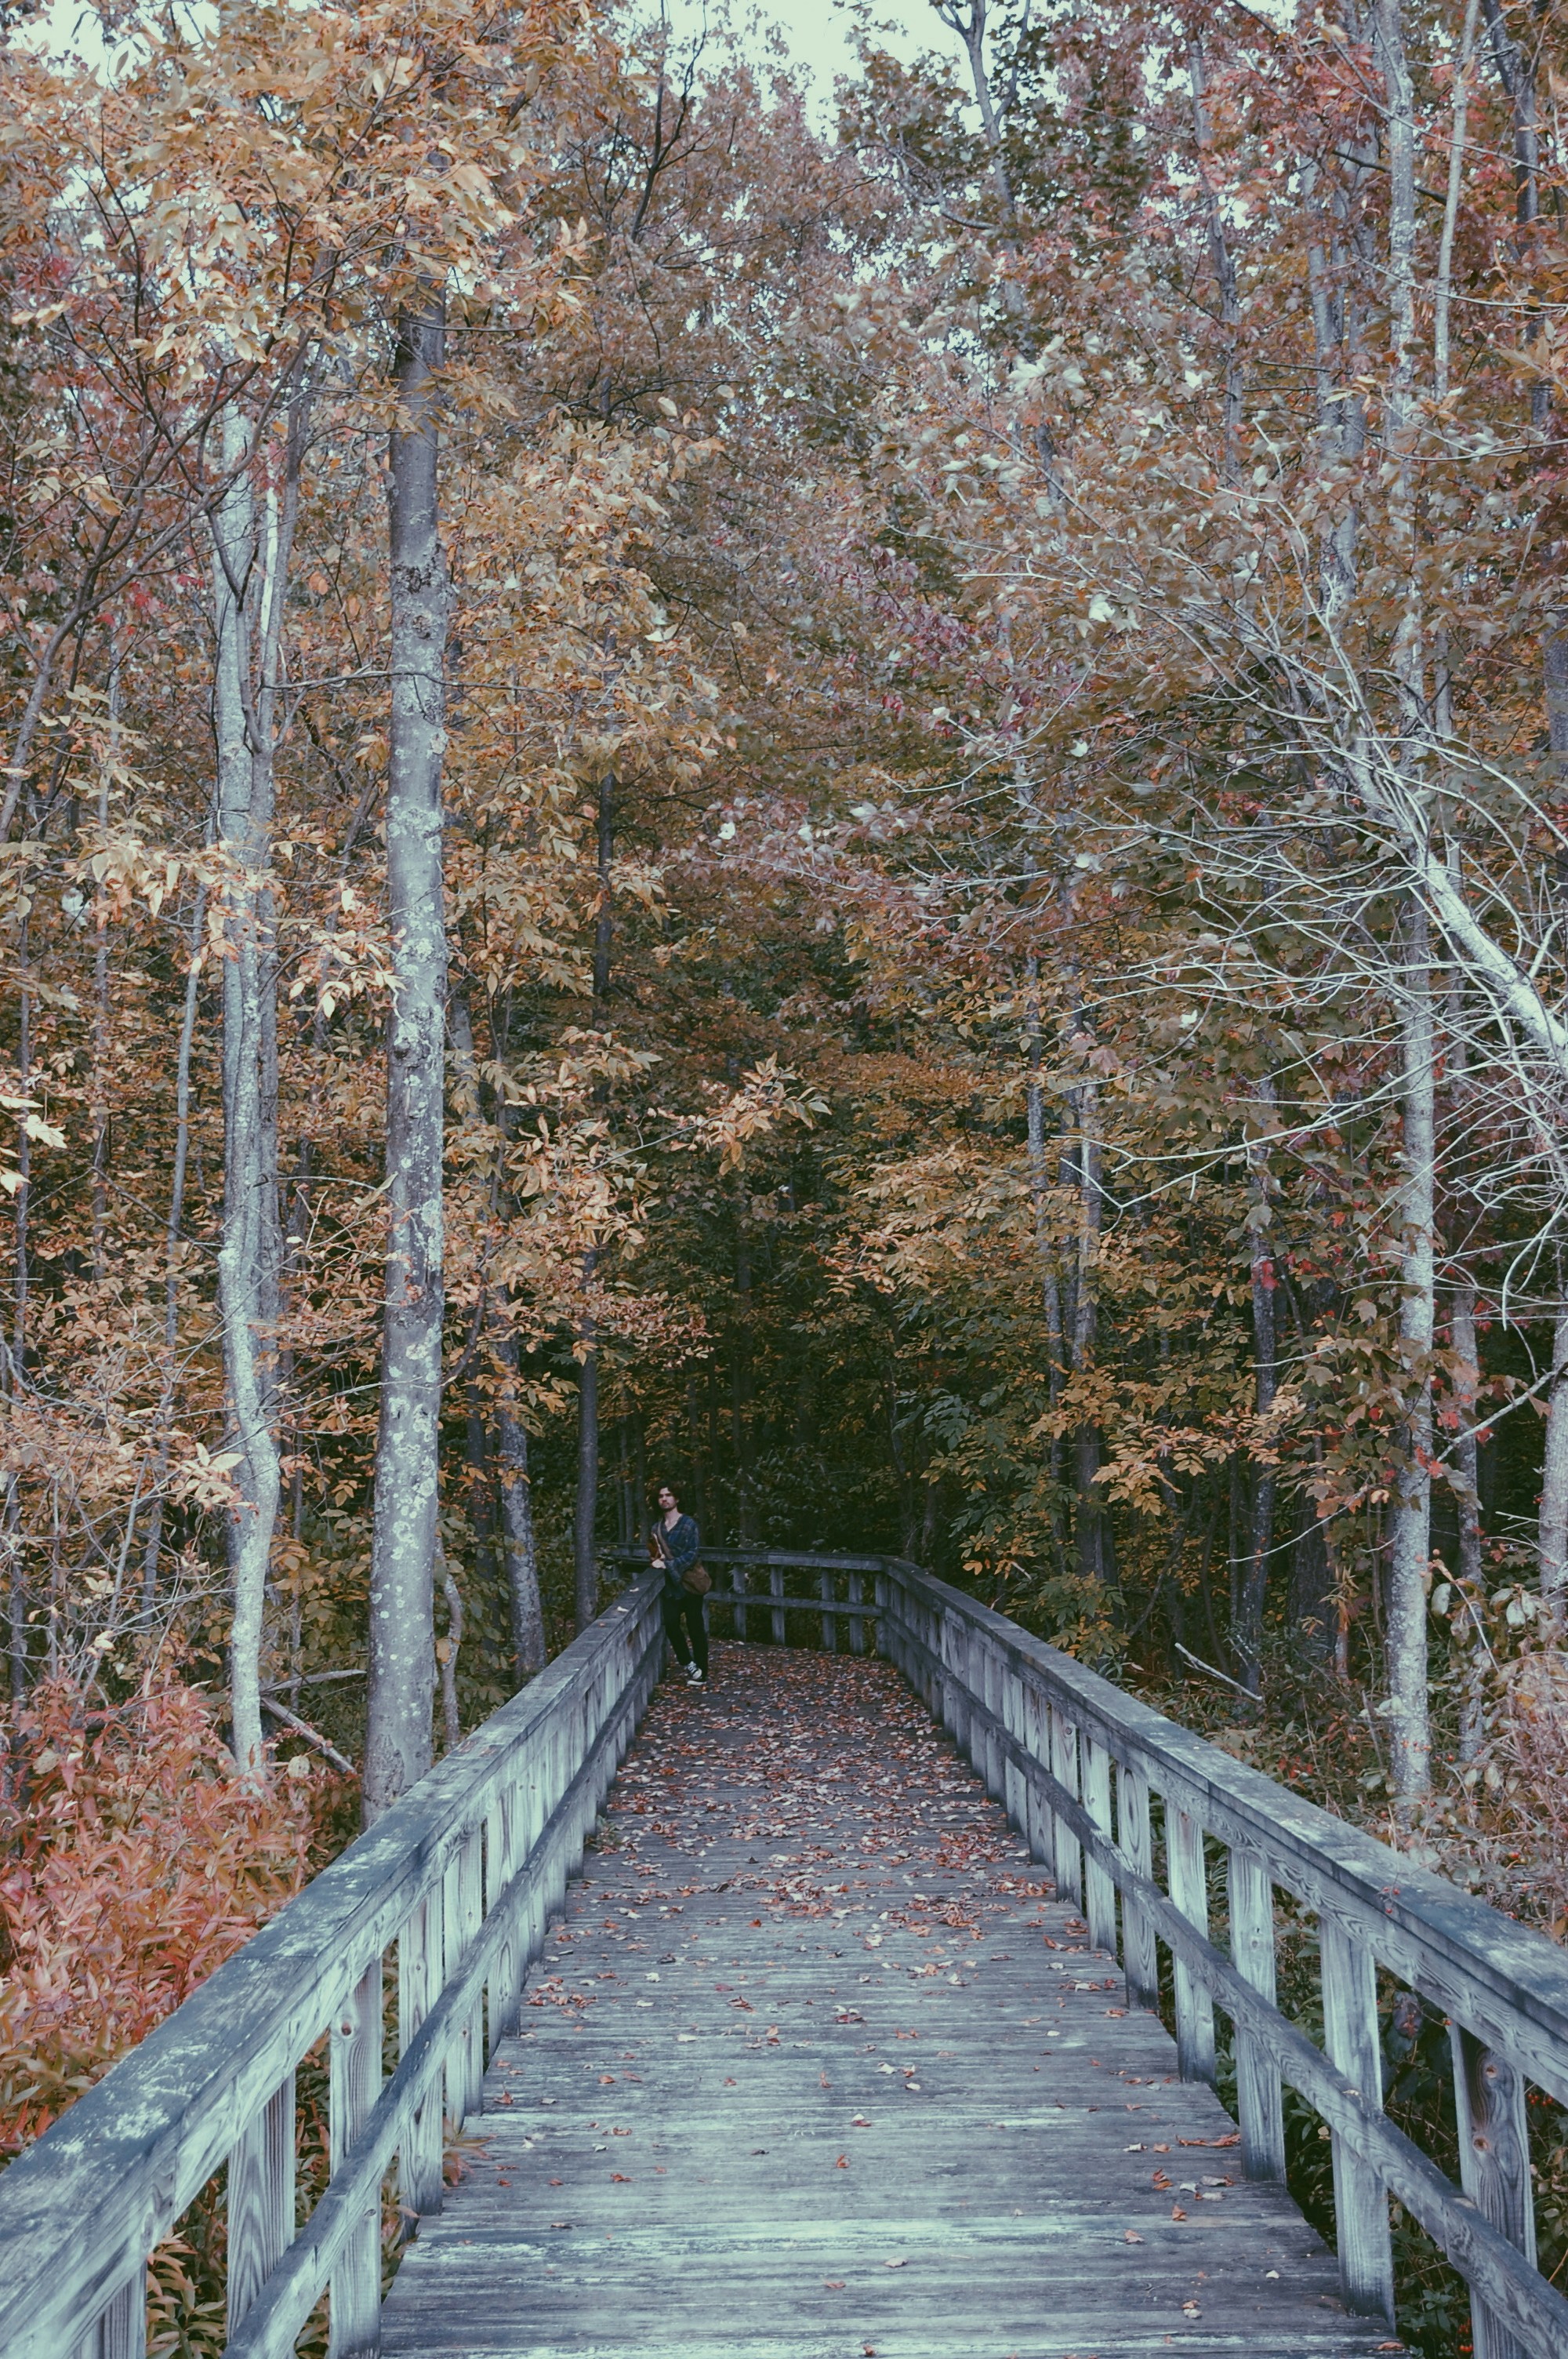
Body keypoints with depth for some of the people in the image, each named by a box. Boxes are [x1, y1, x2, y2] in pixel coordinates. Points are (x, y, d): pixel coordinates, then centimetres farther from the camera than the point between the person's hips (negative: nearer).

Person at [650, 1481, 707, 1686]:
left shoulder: (688, 1525, -8)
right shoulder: (657, 1528, 11)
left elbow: (693, 1553, -17)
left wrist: (668, 1564, -22)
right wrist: (657, 1558, 2)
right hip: (671, 1585, 5)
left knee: (696, 1628, 0)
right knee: (671, 1624, -12)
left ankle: (701, 1673, 9)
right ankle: (690, 1665, 3)